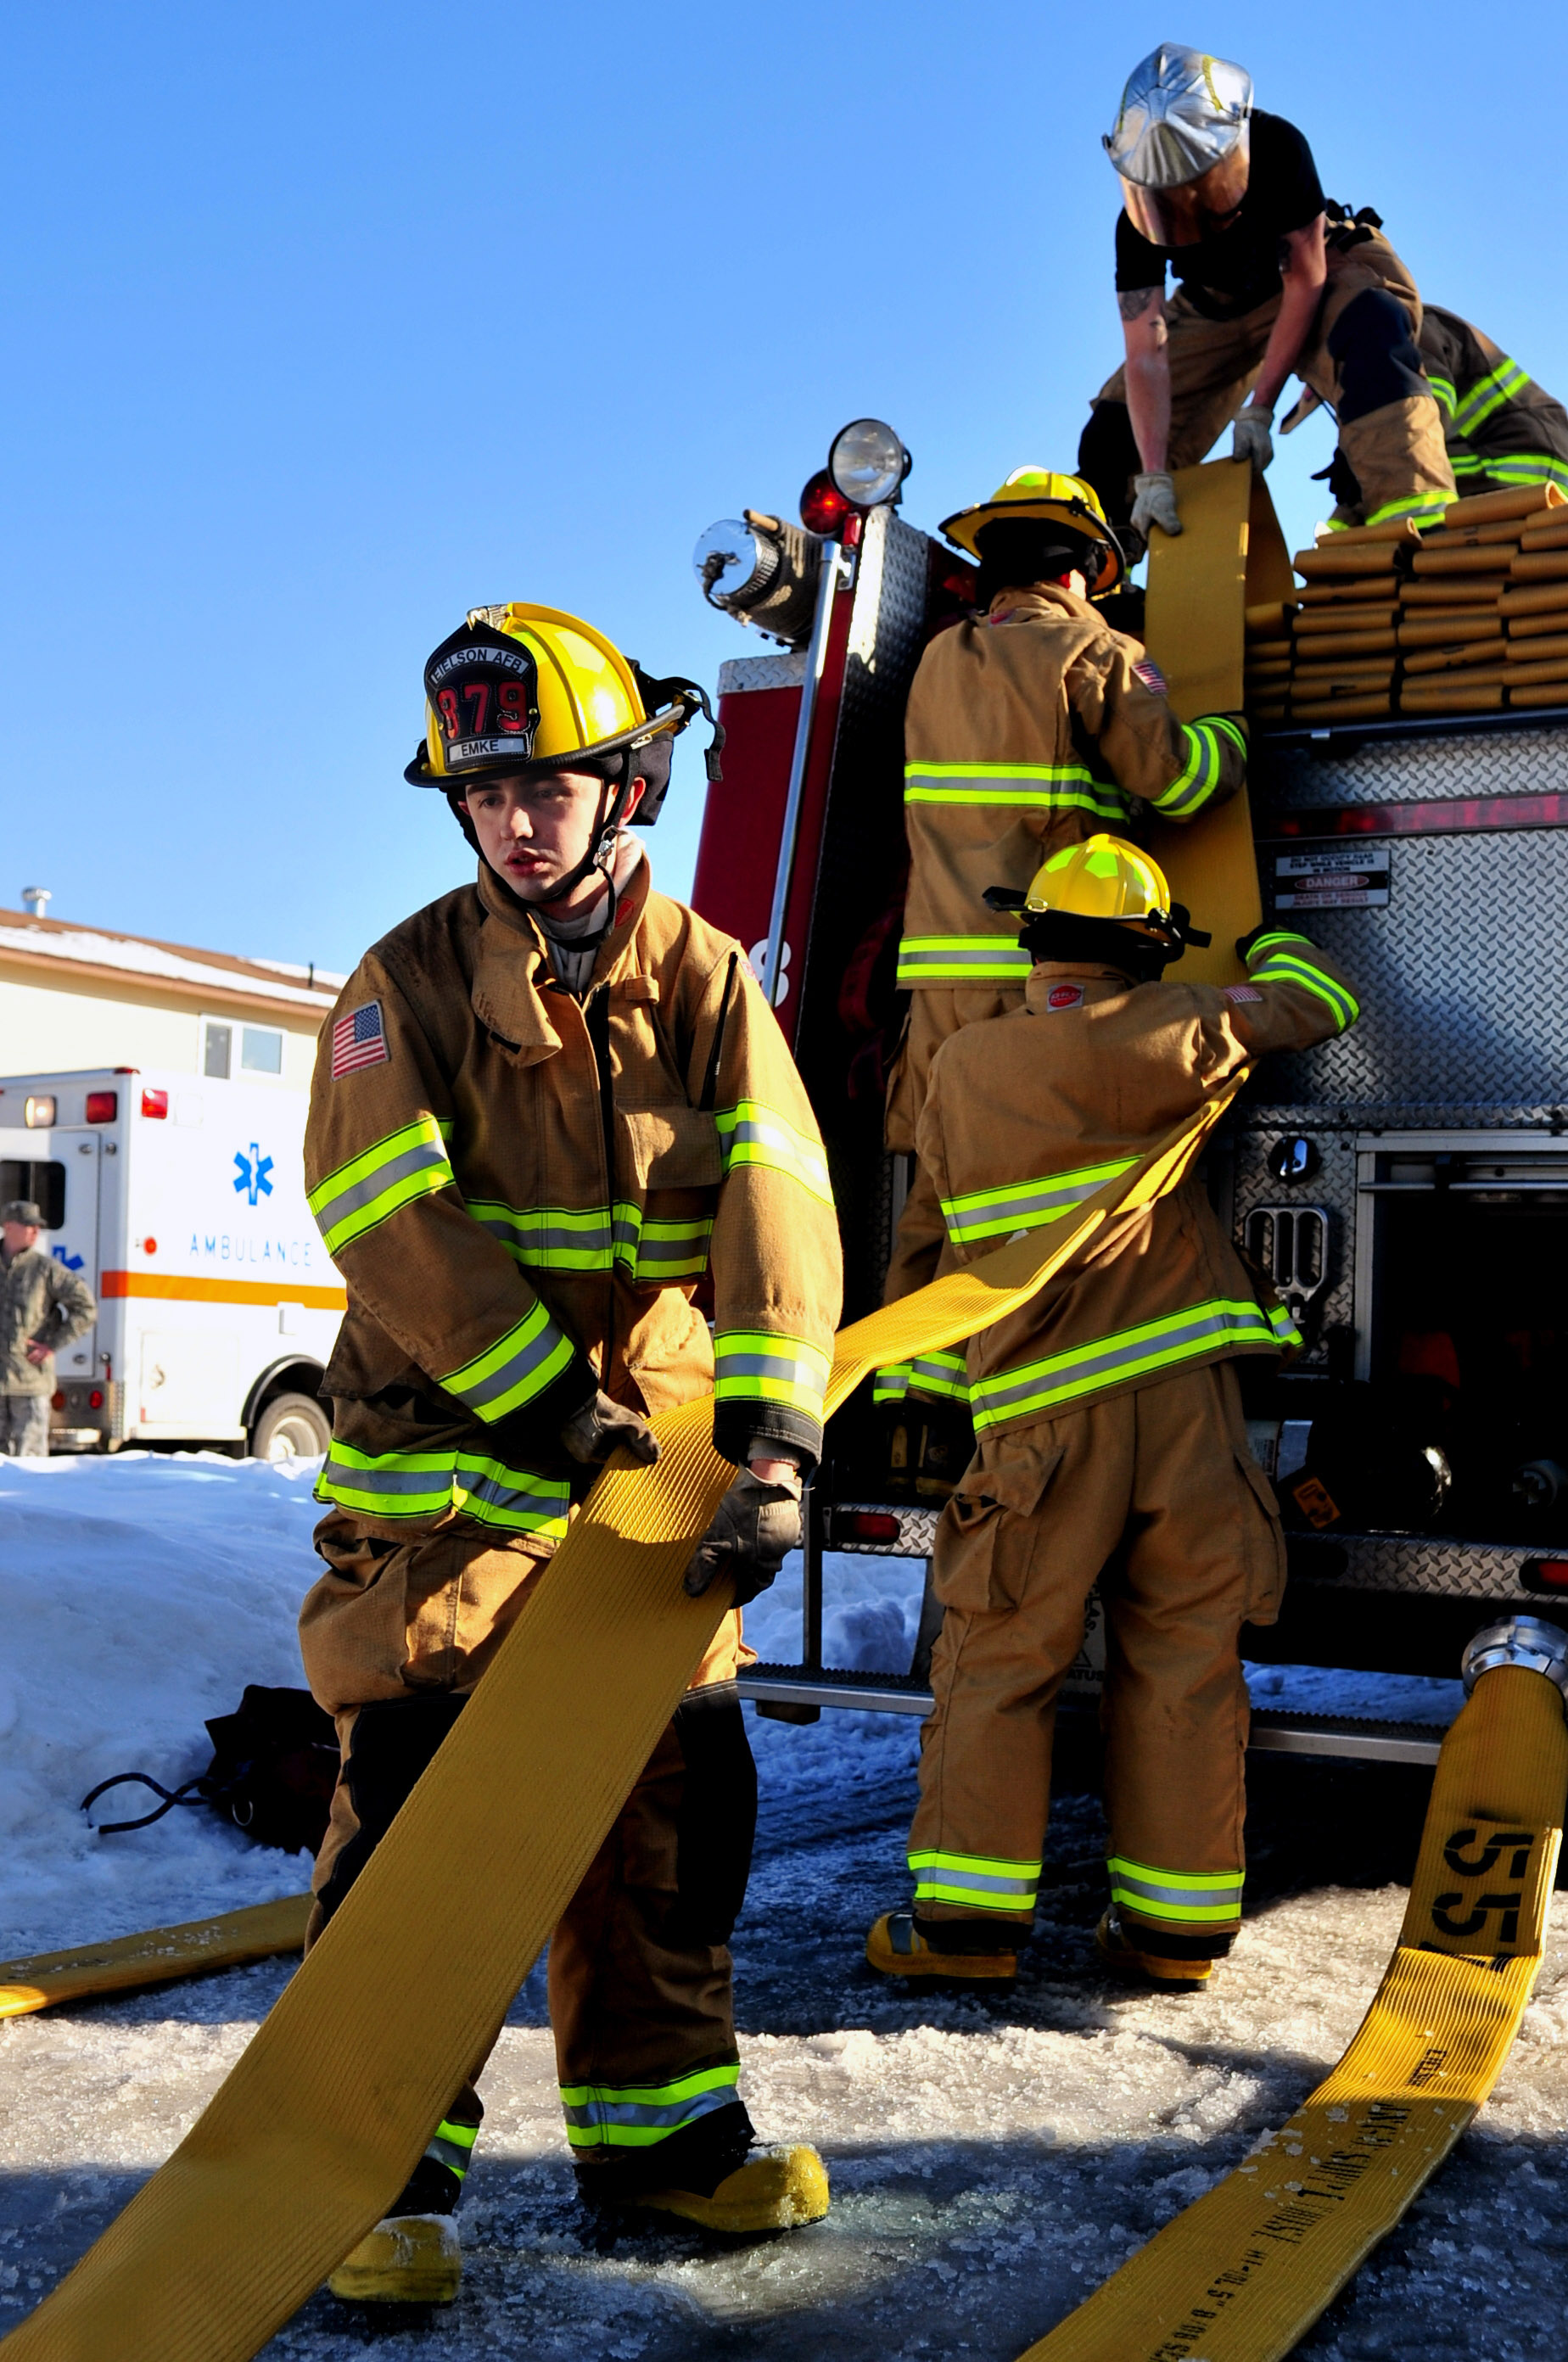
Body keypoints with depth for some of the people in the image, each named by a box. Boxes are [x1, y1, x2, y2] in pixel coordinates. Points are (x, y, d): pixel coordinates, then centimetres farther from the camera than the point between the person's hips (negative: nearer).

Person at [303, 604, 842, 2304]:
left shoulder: (704, 980, 2)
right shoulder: (412, 978, -3)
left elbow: (773, 1198, -10)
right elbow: (384, 1212, -13)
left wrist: (773, 1431, -24)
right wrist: (544, 1400, -19)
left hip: (652, 1461, 3)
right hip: (448, 1465, -3)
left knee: (676, 1793, 9)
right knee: (420, 1788, -5)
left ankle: (652, 2123, 24)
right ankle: (390, 2161, 8)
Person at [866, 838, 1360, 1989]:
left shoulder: (961, 1067, 4)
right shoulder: (1169, 1033, 1)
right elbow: (1323, 1001, 16)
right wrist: (1268, 935, 36)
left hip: (1043, 1411, 0)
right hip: (1186, 1388, 0)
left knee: (998, 1661, 7)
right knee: (1185, 1659, 8)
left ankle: (969, 1910, 8)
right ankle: (1177, 1921, 15)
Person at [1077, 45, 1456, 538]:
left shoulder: (1278, 148, -33)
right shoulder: (1139, 222, -26)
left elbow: (1304, 280, -27)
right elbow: (1146, 356, -28)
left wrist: (1258, 410, -30)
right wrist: (1153, 475, -38)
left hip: (1308, 276, -3)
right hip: (1214, 307, 3)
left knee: (1370, 323, -39)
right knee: (1117, 432, -6)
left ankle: (1412, 507, -52)